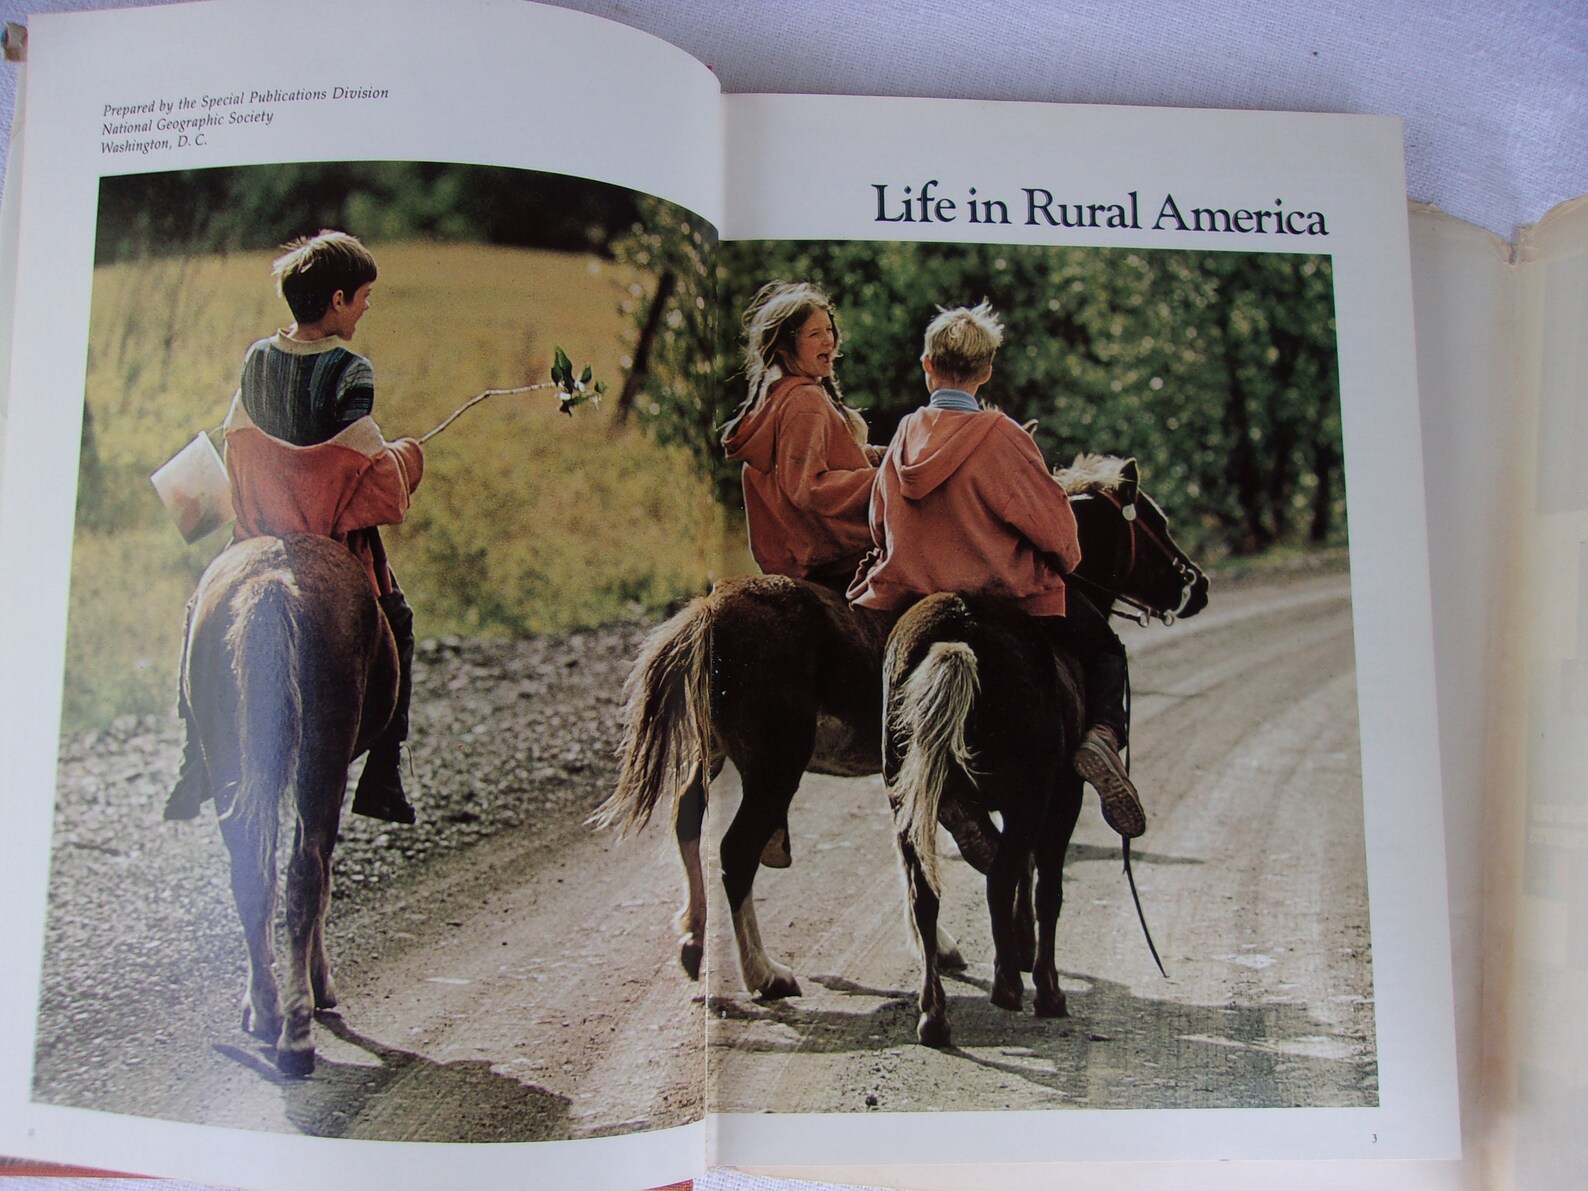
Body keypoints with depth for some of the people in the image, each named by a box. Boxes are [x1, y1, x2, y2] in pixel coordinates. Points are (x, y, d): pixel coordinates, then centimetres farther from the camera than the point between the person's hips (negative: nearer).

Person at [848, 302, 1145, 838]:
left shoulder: (904, 437, 3)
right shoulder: (1001, 435, -12)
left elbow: (881, 526, 12)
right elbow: (1051, 520, -8)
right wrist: (1069, 559, 13)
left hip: (911, 588, 4)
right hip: (1007, 589, -3)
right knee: (1104, 649, 14)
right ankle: (1103, 732, -13)